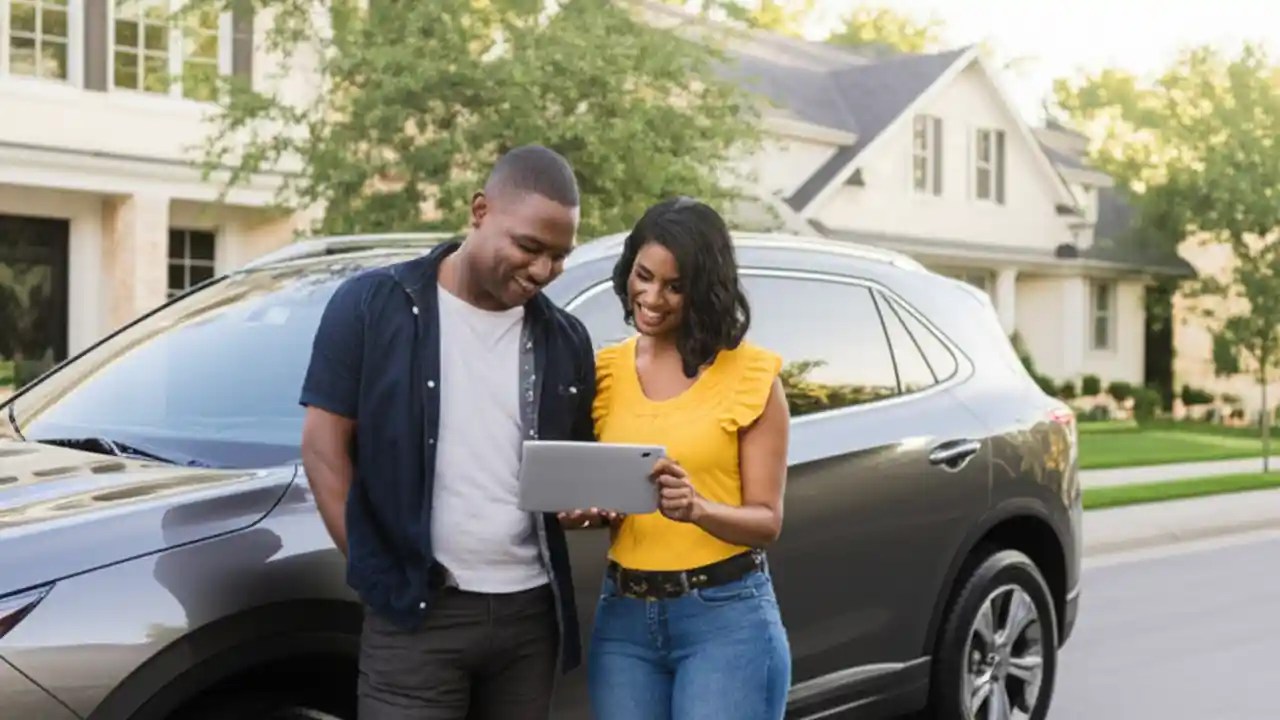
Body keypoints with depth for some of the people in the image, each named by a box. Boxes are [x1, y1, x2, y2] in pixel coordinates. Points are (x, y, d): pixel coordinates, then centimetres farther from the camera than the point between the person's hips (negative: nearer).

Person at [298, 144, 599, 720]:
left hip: (531, 611, 4)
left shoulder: (564, 339, 8)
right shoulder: (373, 305, -4)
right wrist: (374, 567, -7)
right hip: (417, 613, -4)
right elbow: (325, 444, -3)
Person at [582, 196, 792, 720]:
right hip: (622, 617, 4)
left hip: (726, 616, -4)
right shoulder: (606, 371, 7)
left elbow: (767, 520, -5)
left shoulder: (750, 374, -4)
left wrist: (697, 508, -23)